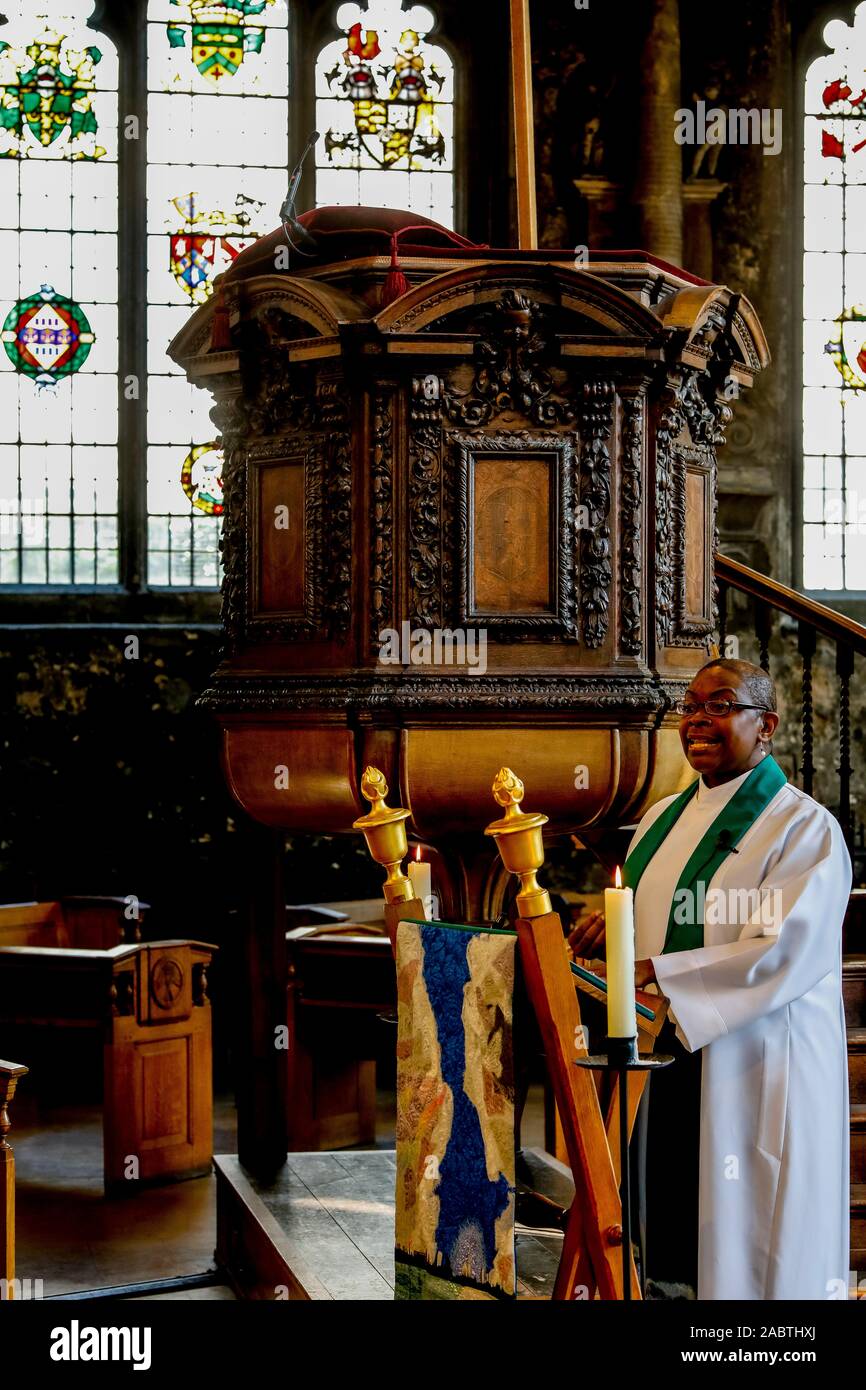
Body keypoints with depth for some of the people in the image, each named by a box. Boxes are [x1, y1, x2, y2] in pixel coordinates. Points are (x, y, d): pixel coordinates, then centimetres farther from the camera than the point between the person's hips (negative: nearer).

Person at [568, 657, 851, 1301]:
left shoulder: (804, 826, -8)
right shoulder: (664, 818, 13)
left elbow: (788, 950, -19)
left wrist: (657, 974, -24)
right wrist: (614, 922, -5)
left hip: (755, 1070, -6)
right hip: (667, 1061, 6)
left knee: (747, 1245, 2)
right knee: (671, 1236, 10)